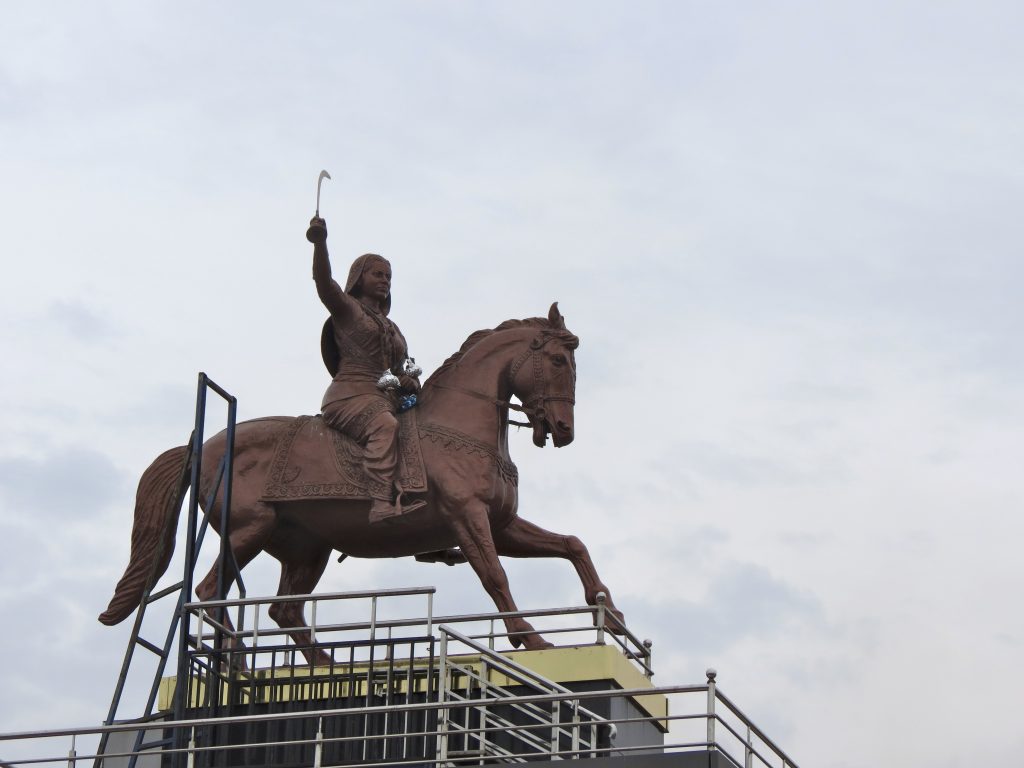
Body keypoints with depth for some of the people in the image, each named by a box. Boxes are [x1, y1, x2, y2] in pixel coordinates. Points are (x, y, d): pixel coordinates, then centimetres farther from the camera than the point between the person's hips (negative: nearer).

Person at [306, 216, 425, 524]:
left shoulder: (391, 328, 30)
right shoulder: (347, 309, 11)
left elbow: (398, 370, 29)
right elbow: (324, 284, -9)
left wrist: (410, 382, 4)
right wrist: (319, 243, -26)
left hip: (387, 399, 7)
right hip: (350, 395, -7)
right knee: (384, 425, -35)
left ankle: (413, 496, -27)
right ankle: (382, 504, -48)